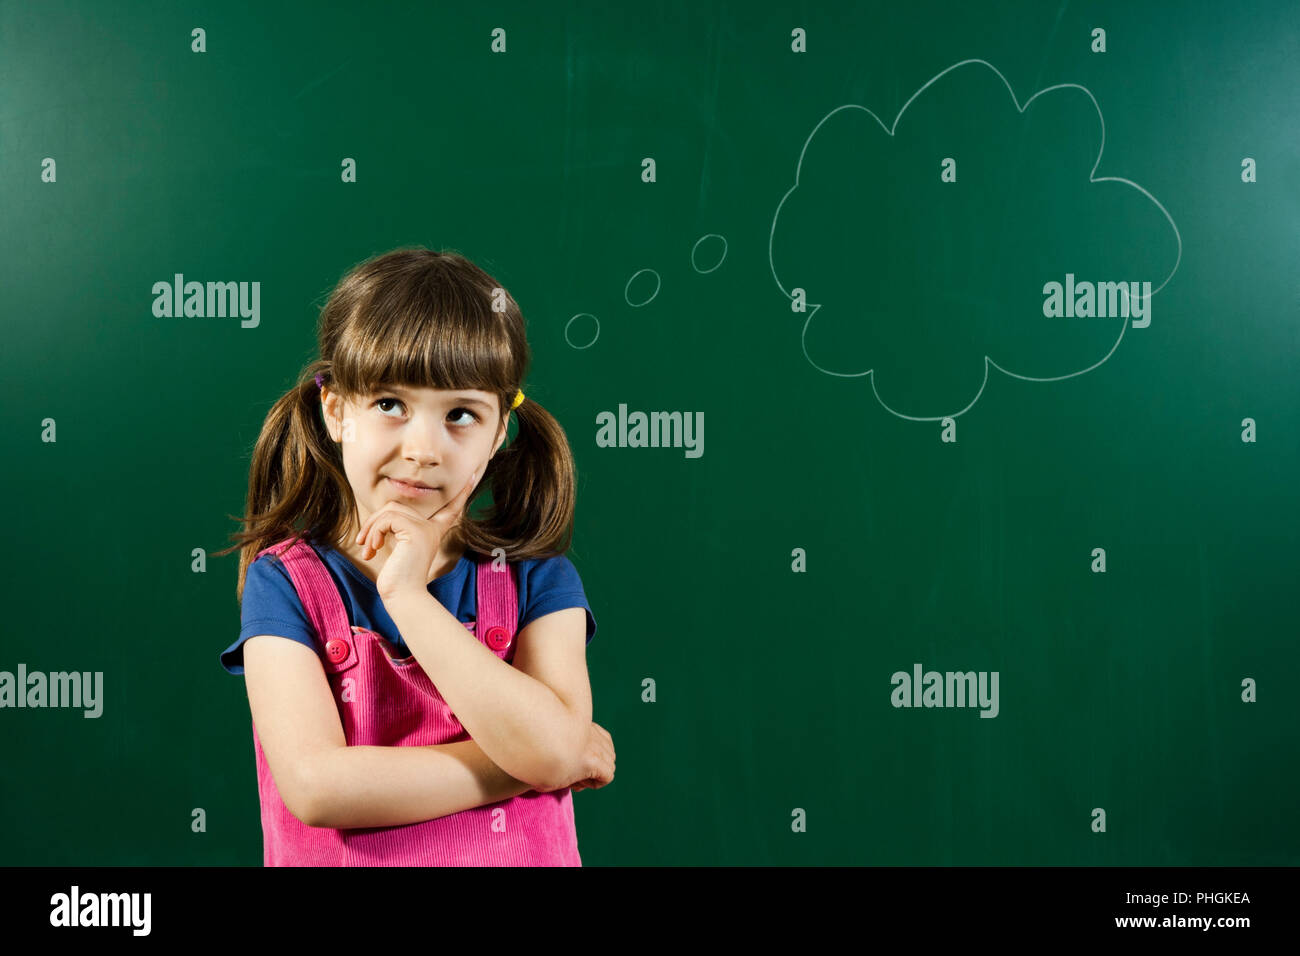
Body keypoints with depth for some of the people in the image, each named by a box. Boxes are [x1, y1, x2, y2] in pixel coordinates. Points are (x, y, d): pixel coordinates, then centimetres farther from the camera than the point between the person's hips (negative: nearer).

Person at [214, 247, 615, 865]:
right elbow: (316, 786, -14)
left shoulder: (536, 582, 0)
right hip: (335, 859, -1)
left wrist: (407, 594, -15)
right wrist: (523, 766, -13)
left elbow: (552, 747, -15)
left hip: (519, 856, 2)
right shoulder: (286, 583, -2)